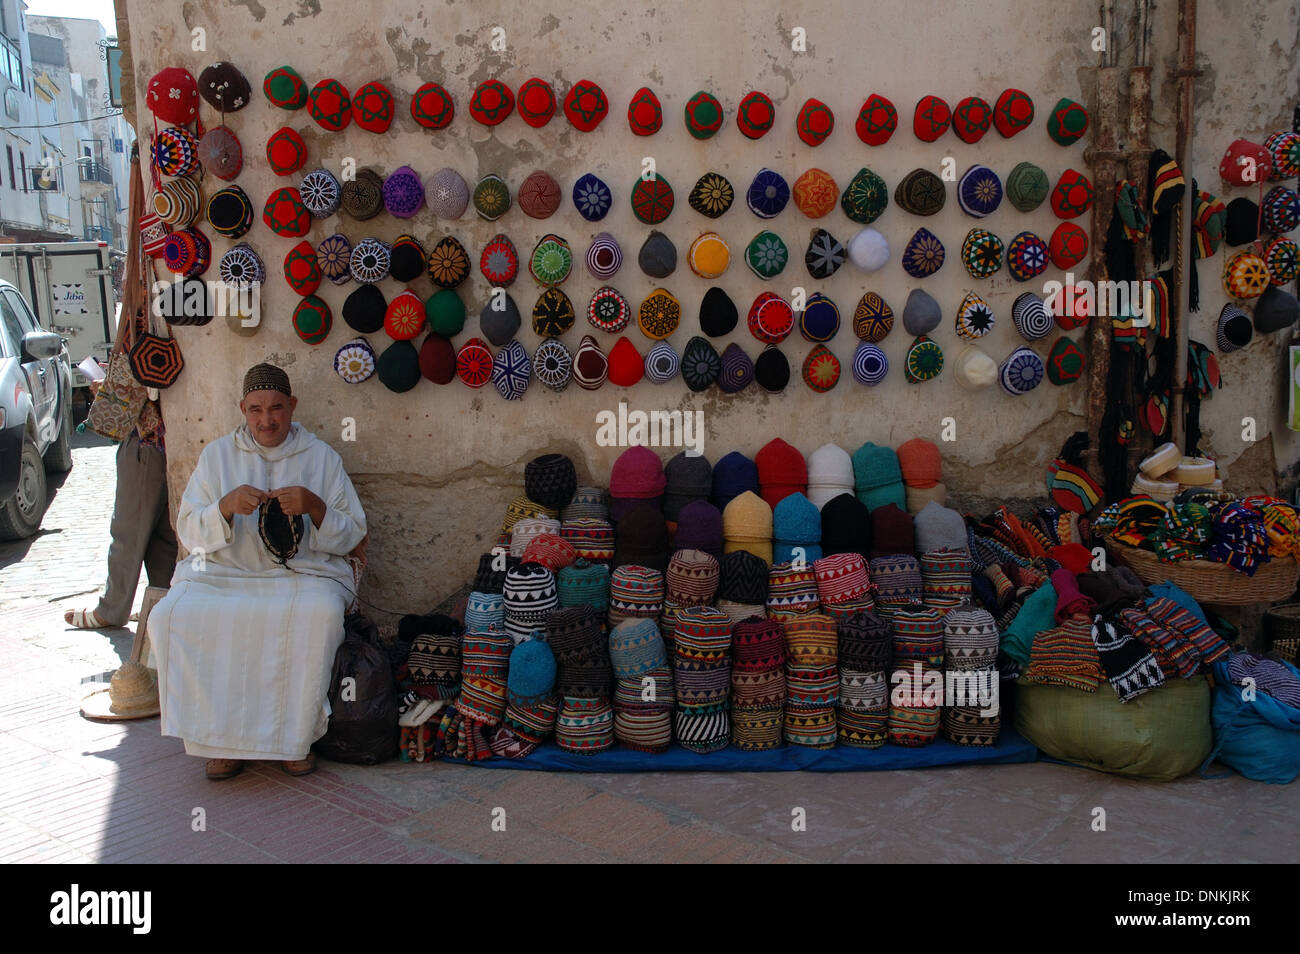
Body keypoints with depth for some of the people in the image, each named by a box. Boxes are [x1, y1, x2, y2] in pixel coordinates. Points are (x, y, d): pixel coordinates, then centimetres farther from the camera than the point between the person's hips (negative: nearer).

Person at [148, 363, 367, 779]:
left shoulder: (322, 457, 8)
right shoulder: (217, 455, 11)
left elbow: (351, 537, 5)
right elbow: (189, 532, 7)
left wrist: (314, 507, -15)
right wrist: (228, 505, -14)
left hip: (303, 573, -2)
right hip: (223, 574, 2)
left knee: (322, 613, -36)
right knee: (171, 617, -28)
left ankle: (293, 737, -17)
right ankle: (222, 737, -13)